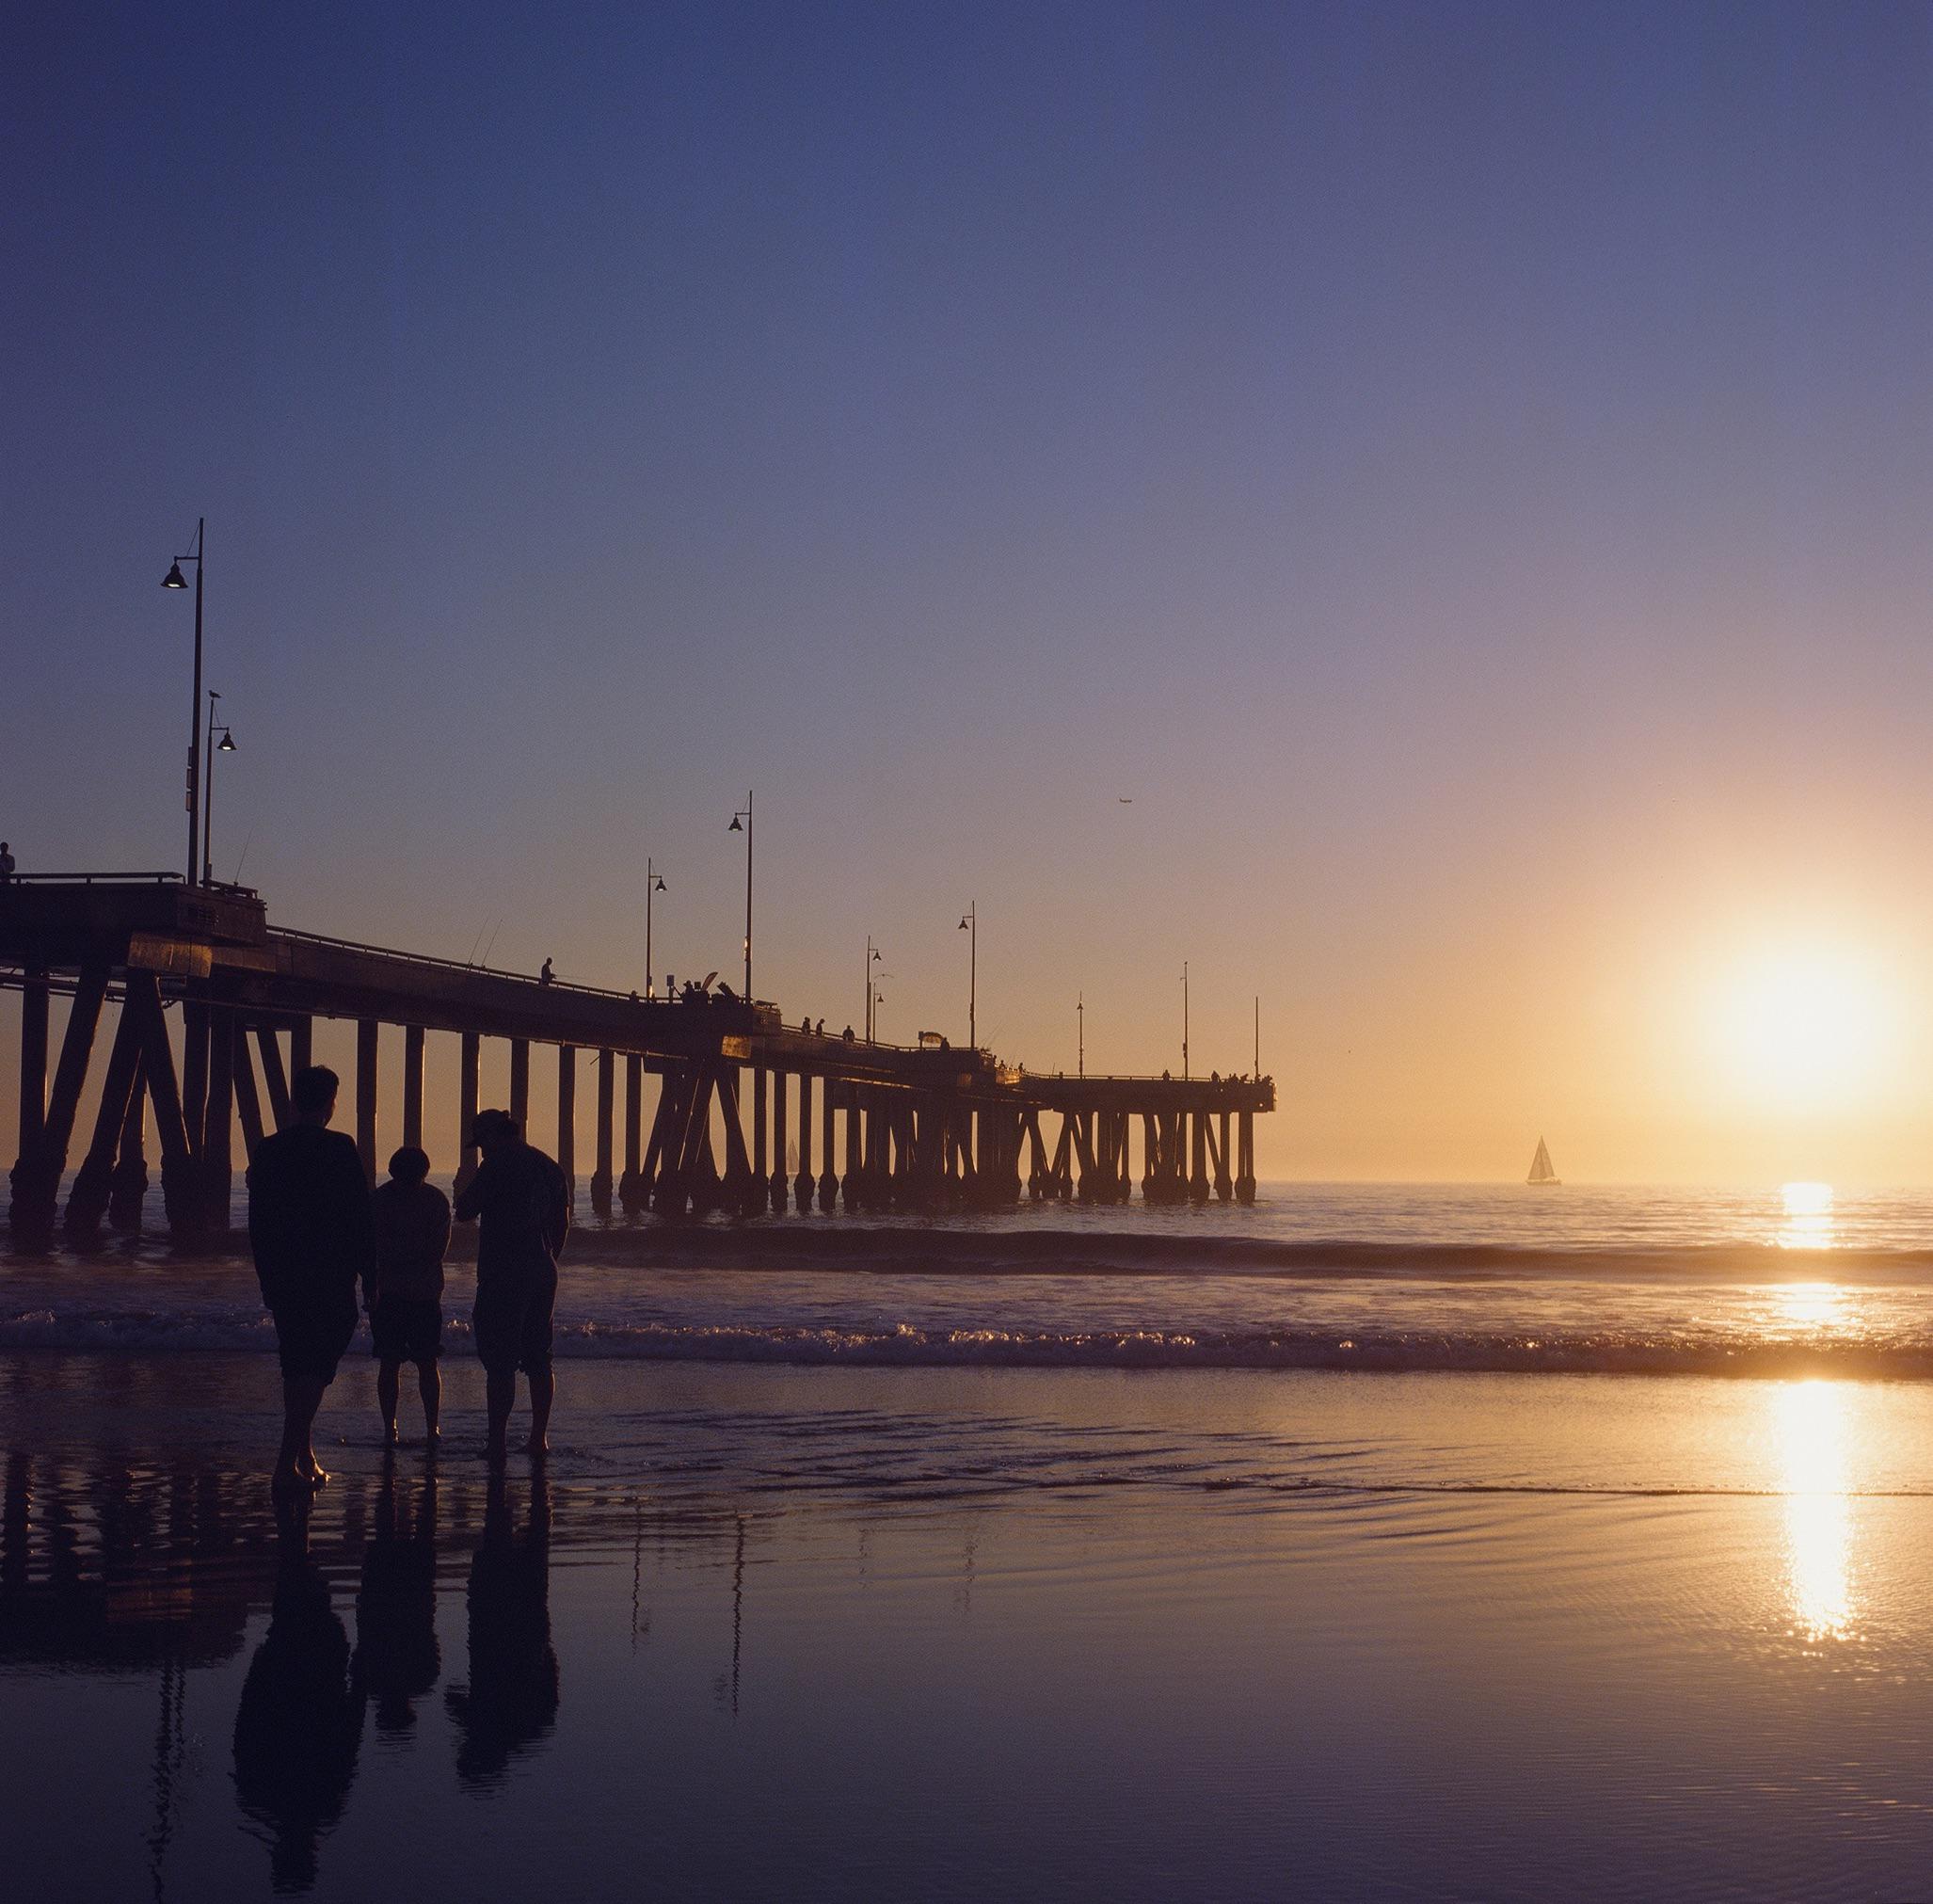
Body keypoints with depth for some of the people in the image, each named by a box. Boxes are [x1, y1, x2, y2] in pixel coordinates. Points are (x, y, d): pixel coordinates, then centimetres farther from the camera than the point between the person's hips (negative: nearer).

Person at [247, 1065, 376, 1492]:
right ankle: (289, 1462, -10)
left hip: (281, 1278, 5)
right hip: (329, 1279, -5)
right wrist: (369, 1273, -1)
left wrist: (268, 1278, 18)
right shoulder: (340, 1150, -10)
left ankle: (305, 1457, 26)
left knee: (296, 1365, 17)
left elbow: (257, 1223, 9)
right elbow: (360, 1218, -10)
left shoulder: (267, 1150, 4)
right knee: (315, 1369, -2)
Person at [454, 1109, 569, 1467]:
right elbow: (563, 1224, 17)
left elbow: (464, 1212, -10)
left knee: (500, 1363, -5)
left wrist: (469, 1197, 9)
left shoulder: (498, 1163, -11)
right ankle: (539, 1437, 16)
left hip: (503, 1276, -7)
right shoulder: (549, 1167, 12)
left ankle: (497, 1442, -6)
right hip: (543, 1276, 7)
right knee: (539, 1360, 13)